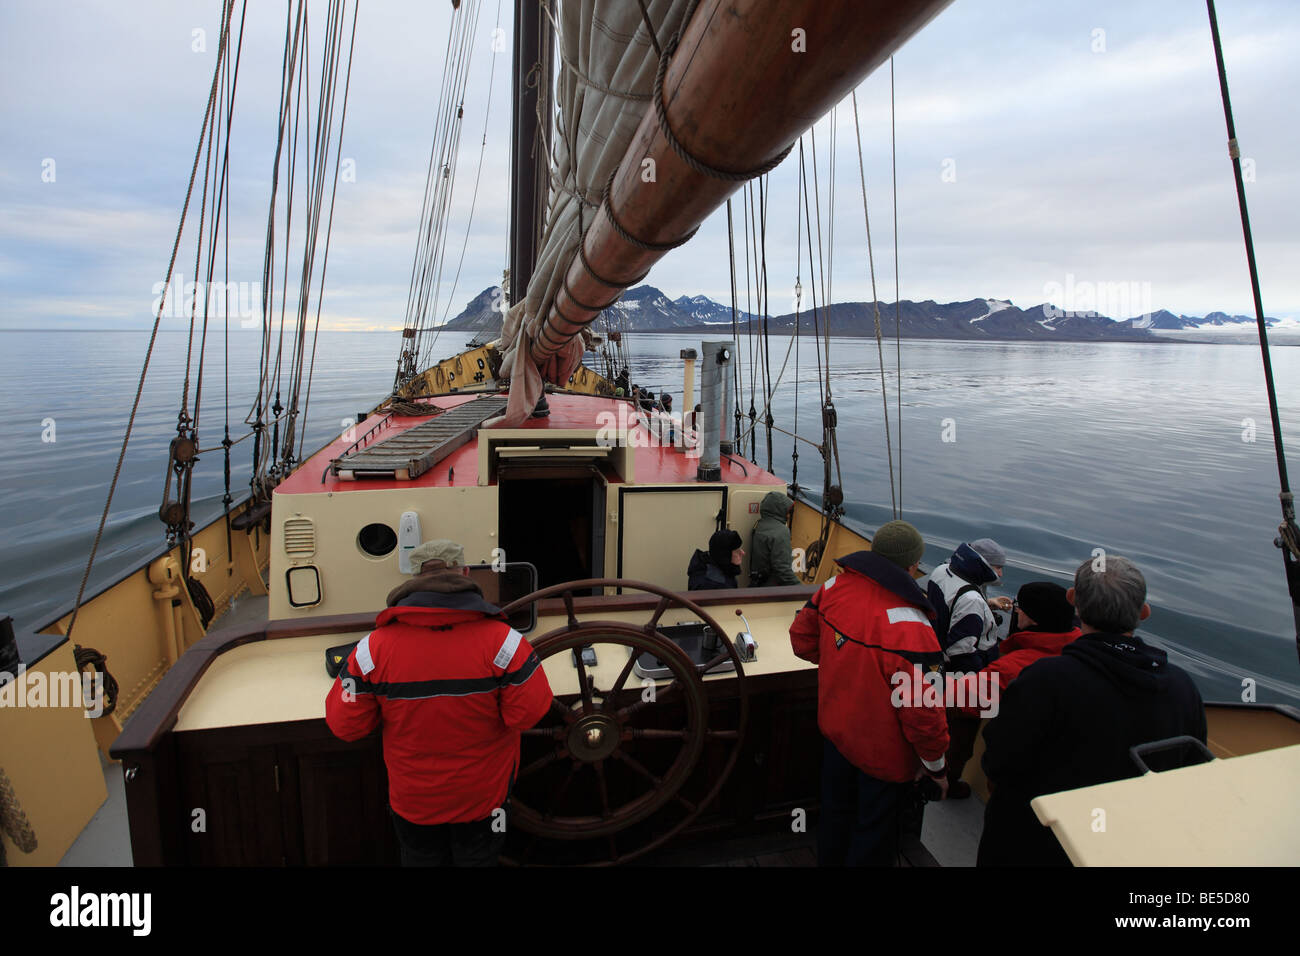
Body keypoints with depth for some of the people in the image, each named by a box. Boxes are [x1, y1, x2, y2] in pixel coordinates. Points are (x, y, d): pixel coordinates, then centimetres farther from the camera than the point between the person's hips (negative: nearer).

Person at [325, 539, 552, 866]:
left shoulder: (374, 647, -20)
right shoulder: (501, 640, -24)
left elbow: (344, 725, -13)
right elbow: (529, 712, -21)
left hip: (412, 799, 1)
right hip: (483, 795, -1)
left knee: (420, 857, 29)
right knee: (477, 857, 27)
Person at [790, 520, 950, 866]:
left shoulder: (835, 586, -14)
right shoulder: (910, 629, -34)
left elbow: (802, 639, 2)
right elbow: (923, 711, -27)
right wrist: (935, 764, -10)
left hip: (835, 731, 6)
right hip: (882, 753, -6)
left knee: (836, 814, 28)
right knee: (874, 836, 19)